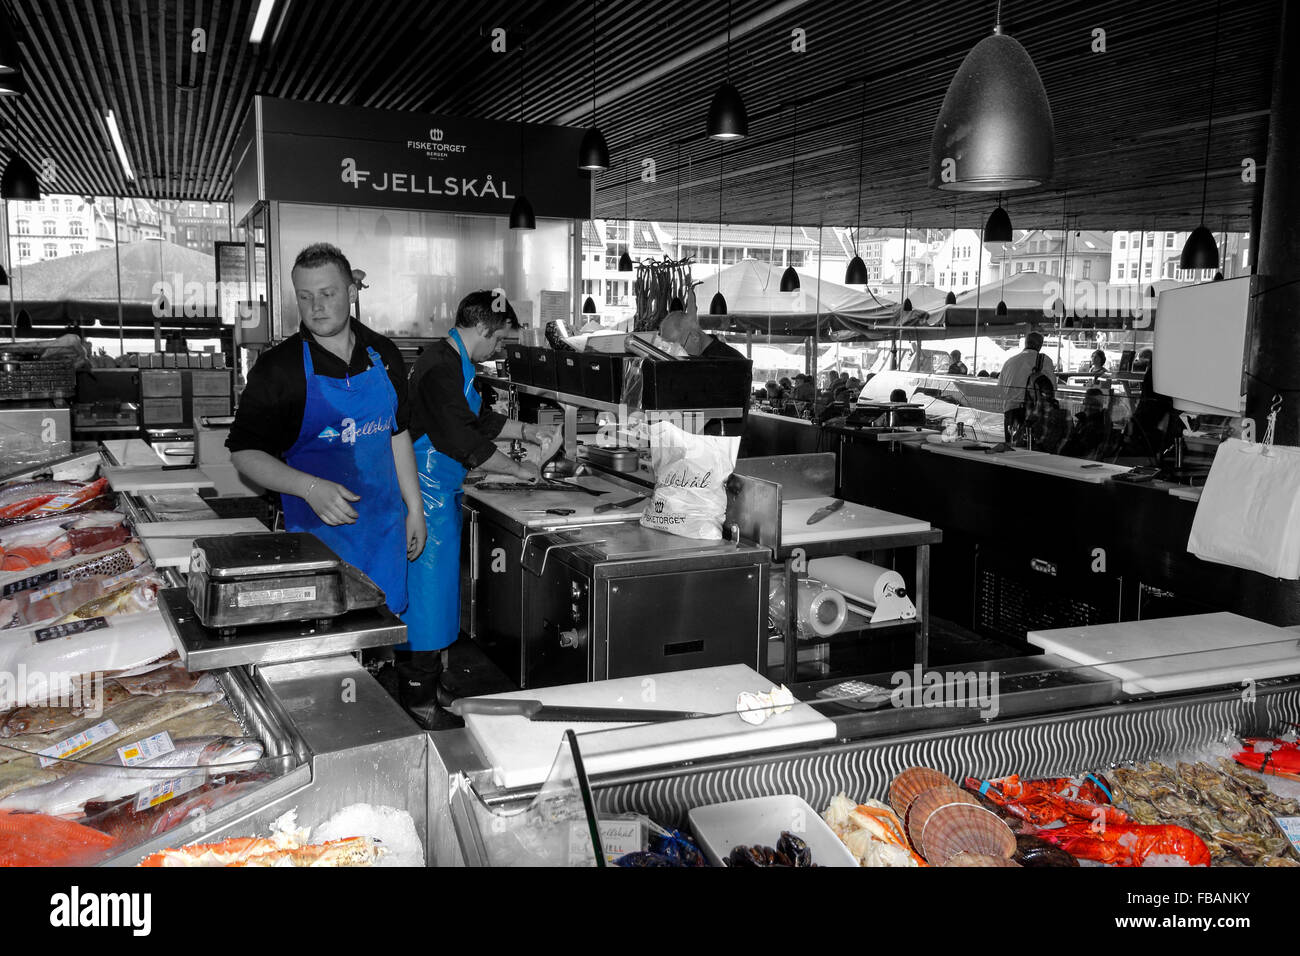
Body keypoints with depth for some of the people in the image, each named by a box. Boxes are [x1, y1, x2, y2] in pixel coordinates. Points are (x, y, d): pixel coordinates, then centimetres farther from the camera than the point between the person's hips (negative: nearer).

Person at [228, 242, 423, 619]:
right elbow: (245, 451, -7)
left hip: (384, 528, 4)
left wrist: (414, 509, 12)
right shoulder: (278, 367, -8)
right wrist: (310, 488, -21)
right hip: (316, 531, -4)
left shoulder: (383, 355, 6)